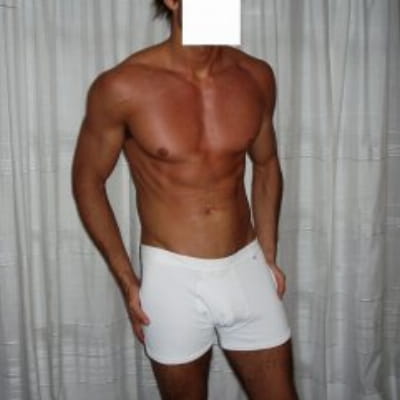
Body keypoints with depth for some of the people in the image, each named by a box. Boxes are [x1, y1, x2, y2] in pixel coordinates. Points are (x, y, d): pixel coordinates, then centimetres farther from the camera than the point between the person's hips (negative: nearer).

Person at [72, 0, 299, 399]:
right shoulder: (121, 87, -14)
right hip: (172, 276, -3)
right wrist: (127, 280, -4)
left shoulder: (256, 77, -3)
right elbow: (87, 179, -3)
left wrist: (268, 256, 9)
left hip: (246, 269, 3)